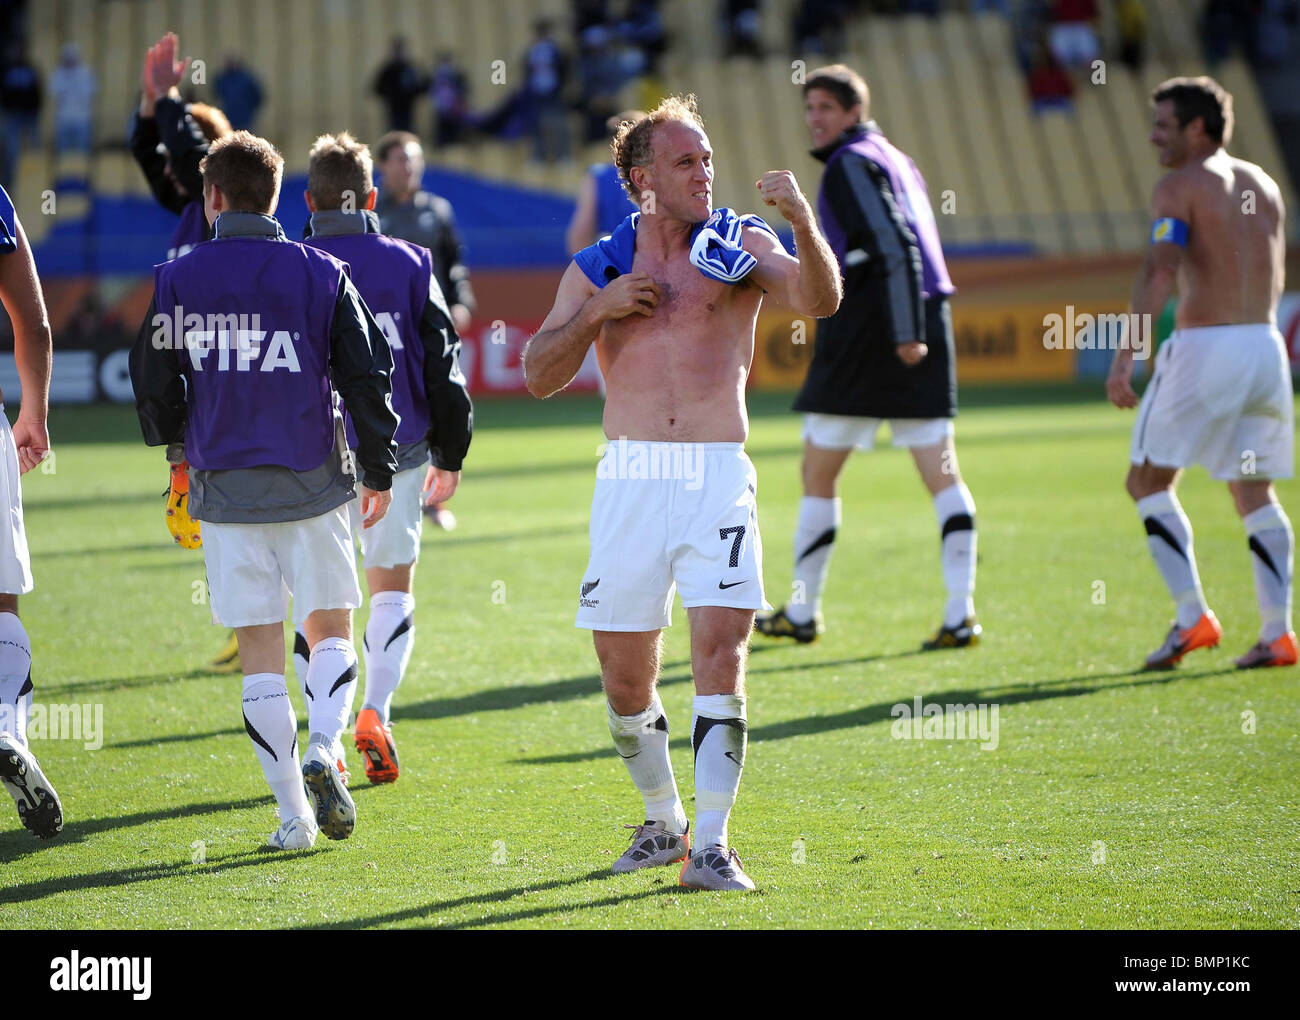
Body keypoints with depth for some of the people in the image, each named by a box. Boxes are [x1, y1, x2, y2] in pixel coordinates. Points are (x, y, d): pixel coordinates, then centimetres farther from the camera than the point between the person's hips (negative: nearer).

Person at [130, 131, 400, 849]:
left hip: (225, 485, 0)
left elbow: (152, 381, 6)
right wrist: (377, 470, 11)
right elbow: (366, 376, 0)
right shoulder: (321, 273, 0)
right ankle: (323, 752, -14)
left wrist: (178, 444, 26)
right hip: (310, 477, 0)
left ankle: (292, 814, 1)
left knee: (259, 648, 4)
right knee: (330, 629, 12)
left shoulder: (177, 278, 0)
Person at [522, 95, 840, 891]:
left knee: (721, 659, -13)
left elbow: (820, 299, -12)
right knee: (626, 678, 6)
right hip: (630, 479, 2)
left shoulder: (739, 245, 6)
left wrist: (802, 220, -28)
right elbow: (541, 376, 8)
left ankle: (710, 844, -11)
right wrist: (596, 311, -6)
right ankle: (663, 821, 27)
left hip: (718, 479, -2)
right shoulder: (598, 268, 11)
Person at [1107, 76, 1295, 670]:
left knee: (1148, 482, 3)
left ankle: (1193, 617, -7)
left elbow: (1160, 271, -18)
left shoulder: (1180, 186, -7)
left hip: (1204, 347, -7)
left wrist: (1124, 355, -22)